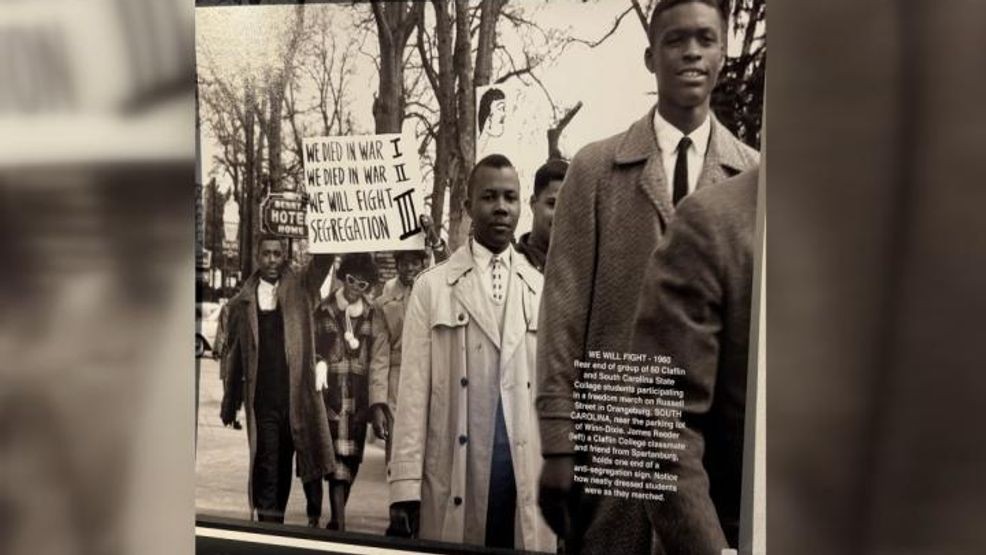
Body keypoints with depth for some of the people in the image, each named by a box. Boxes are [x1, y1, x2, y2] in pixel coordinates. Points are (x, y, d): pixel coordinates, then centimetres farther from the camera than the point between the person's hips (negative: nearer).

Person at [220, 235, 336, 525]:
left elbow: (323, 259, -9)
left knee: (284, 464, 8)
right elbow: (233, 353, 10)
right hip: (262, 397, -1)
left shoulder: (300, 288, 7)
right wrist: (230, 403, 9)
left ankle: (277, 519, 19)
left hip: (296, 392, 1)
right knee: (266, 462, -3)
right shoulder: (243, 300, 7)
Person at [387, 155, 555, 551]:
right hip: (453, 476, -1)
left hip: (530, 477, 2)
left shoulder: (542, 291, 8)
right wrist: (405, 488, -6)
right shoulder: (432, 286, 3)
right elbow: (414, 390, -1)